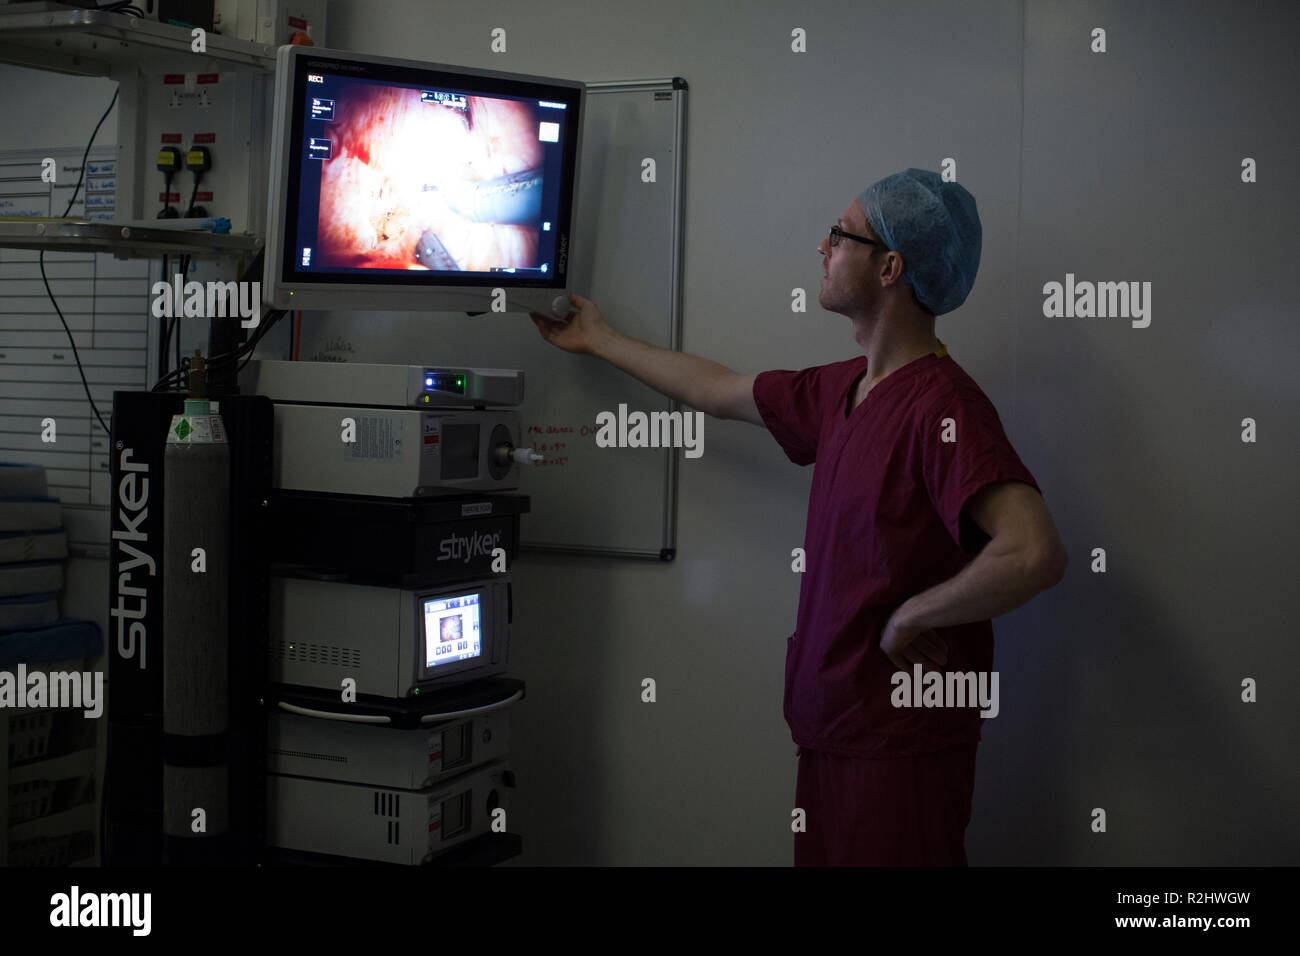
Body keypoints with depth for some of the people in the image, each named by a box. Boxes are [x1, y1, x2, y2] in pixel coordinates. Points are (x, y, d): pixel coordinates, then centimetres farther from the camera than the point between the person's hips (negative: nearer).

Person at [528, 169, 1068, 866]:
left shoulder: (942, 404, -20)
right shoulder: (842, 391, 10)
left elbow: (1034, 553, -33)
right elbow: (720, 391, 26)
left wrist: (908, 618, -20)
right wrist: (599, 340, 36)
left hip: (899, 747, -9)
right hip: (830, 730, 9)